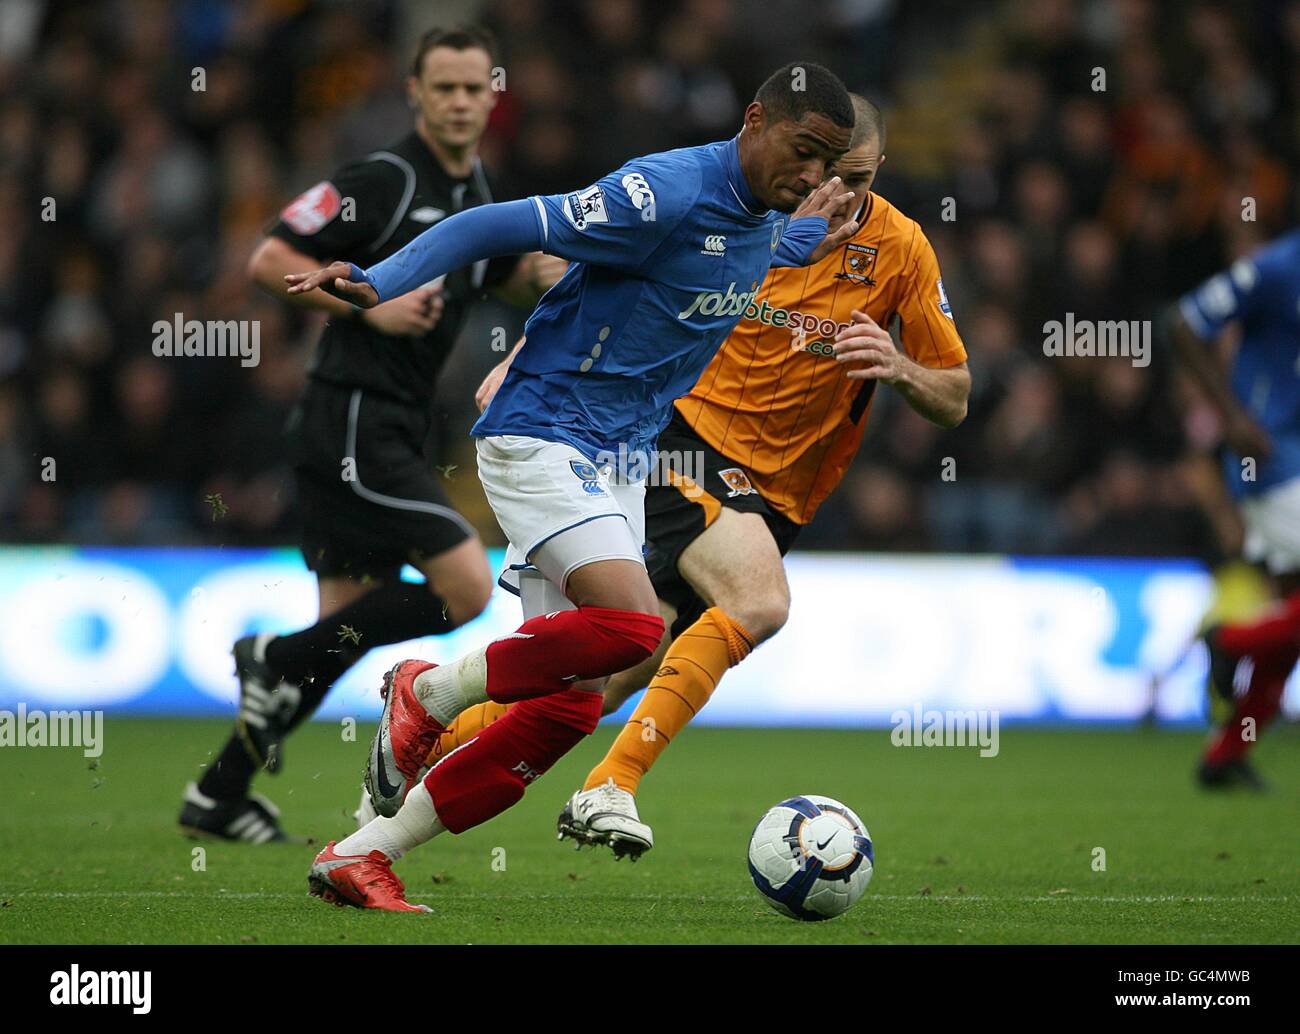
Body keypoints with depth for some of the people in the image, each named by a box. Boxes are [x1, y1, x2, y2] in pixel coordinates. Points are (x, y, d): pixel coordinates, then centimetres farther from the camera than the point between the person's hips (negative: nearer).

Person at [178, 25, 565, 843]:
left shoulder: (477, 192, 14)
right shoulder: (384, 181, -12)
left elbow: (501, 273, 32)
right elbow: (269, 260, -14)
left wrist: (540, 275, 9)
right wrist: (370, 307, -20)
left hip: (397, 434, 9)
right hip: (355, 424, -9)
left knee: (345, 629, 8)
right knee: (467, 586, -16)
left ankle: (220, 796, 14)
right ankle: (282, 659, -4)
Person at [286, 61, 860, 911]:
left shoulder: (771, 222, 7)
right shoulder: (666, 194, -20)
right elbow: (502, 226, -19)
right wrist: (378, 283, -27)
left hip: (621, 459, 9)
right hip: (543, 434, -9)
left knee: (571, 704, 0)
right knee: (633, 625, -29)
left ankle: (359, 858, 6)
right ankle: (432, 691, -4)